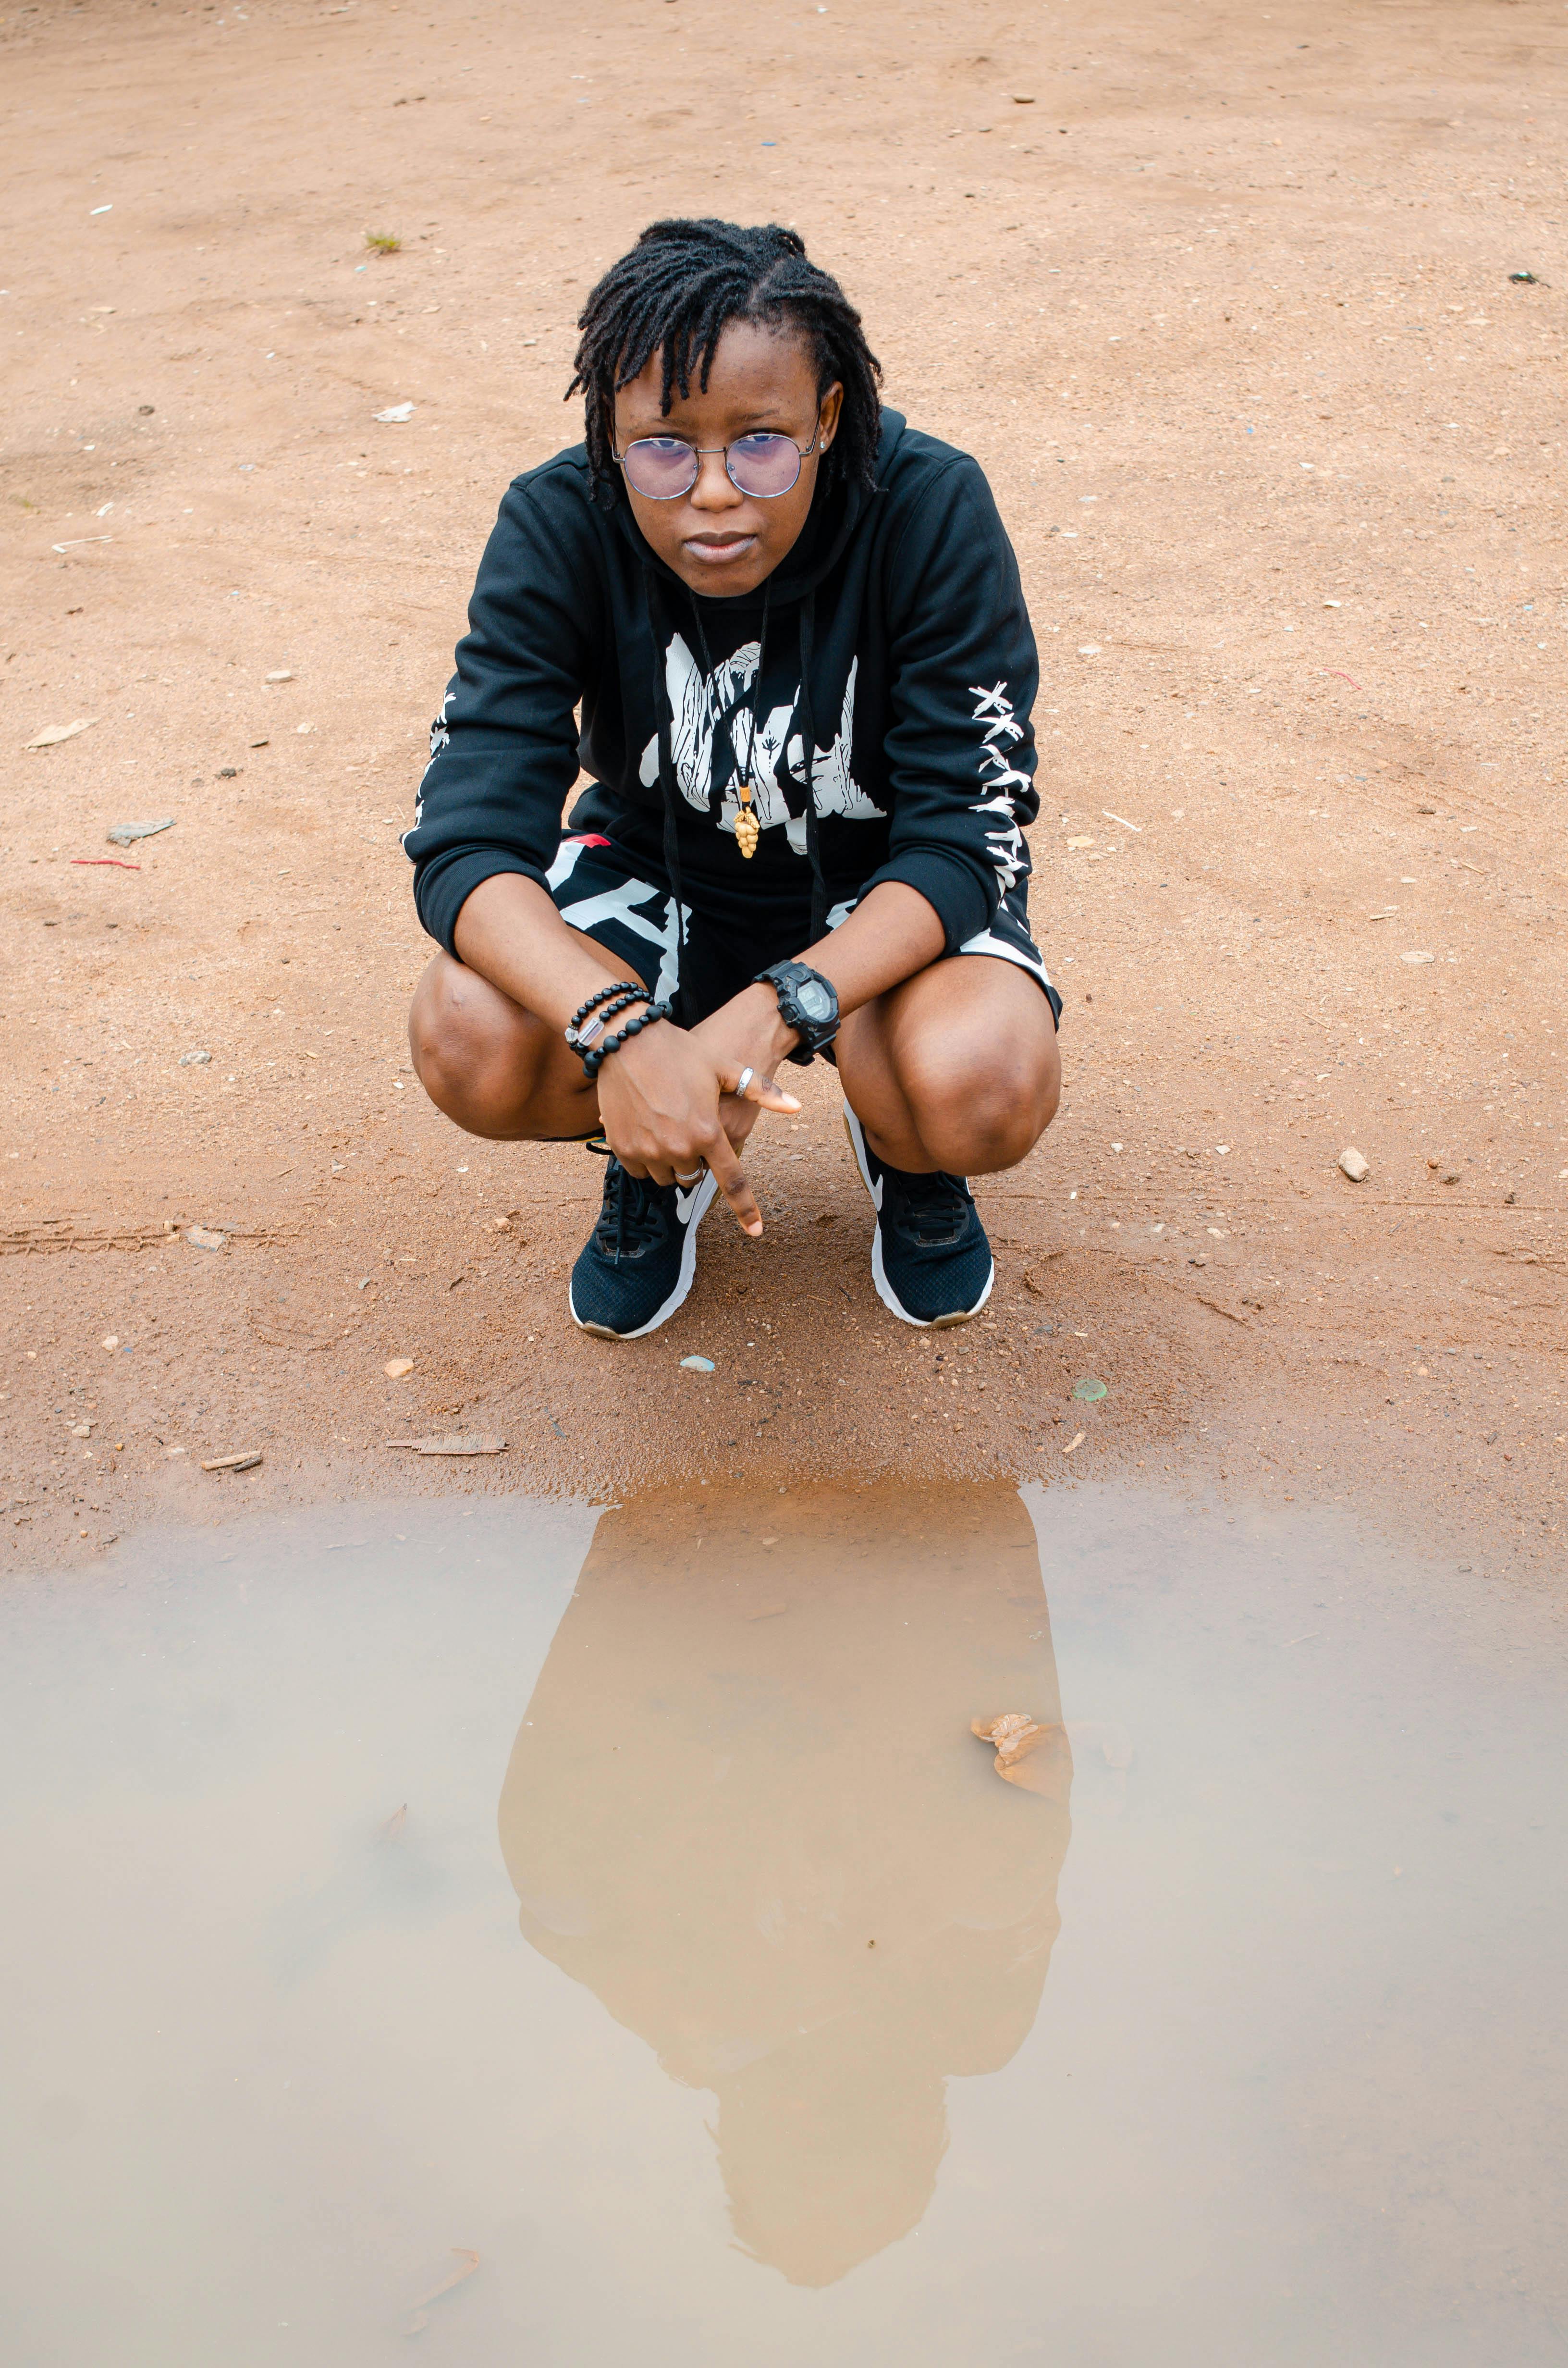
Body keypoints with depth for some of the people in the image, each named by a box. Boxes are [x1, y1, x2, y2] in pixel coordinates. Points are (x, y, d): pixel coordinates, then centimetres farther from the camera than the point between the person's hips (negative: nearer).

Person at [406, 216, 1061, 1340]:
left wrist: (777, 1010, -41)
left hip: (881, 898, -1)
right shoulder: (558, 527, -21)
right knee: (468, 1042, -29)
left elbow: (966, 835, -24)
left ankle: (909, 1157, 6)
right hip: (657, 869, 2)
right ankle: (659, 1161, 7)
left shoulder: (932, 511, -25)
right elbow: (467, 837, -27)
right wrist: (619, 1029, -47)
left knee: (984, 1089, -33)